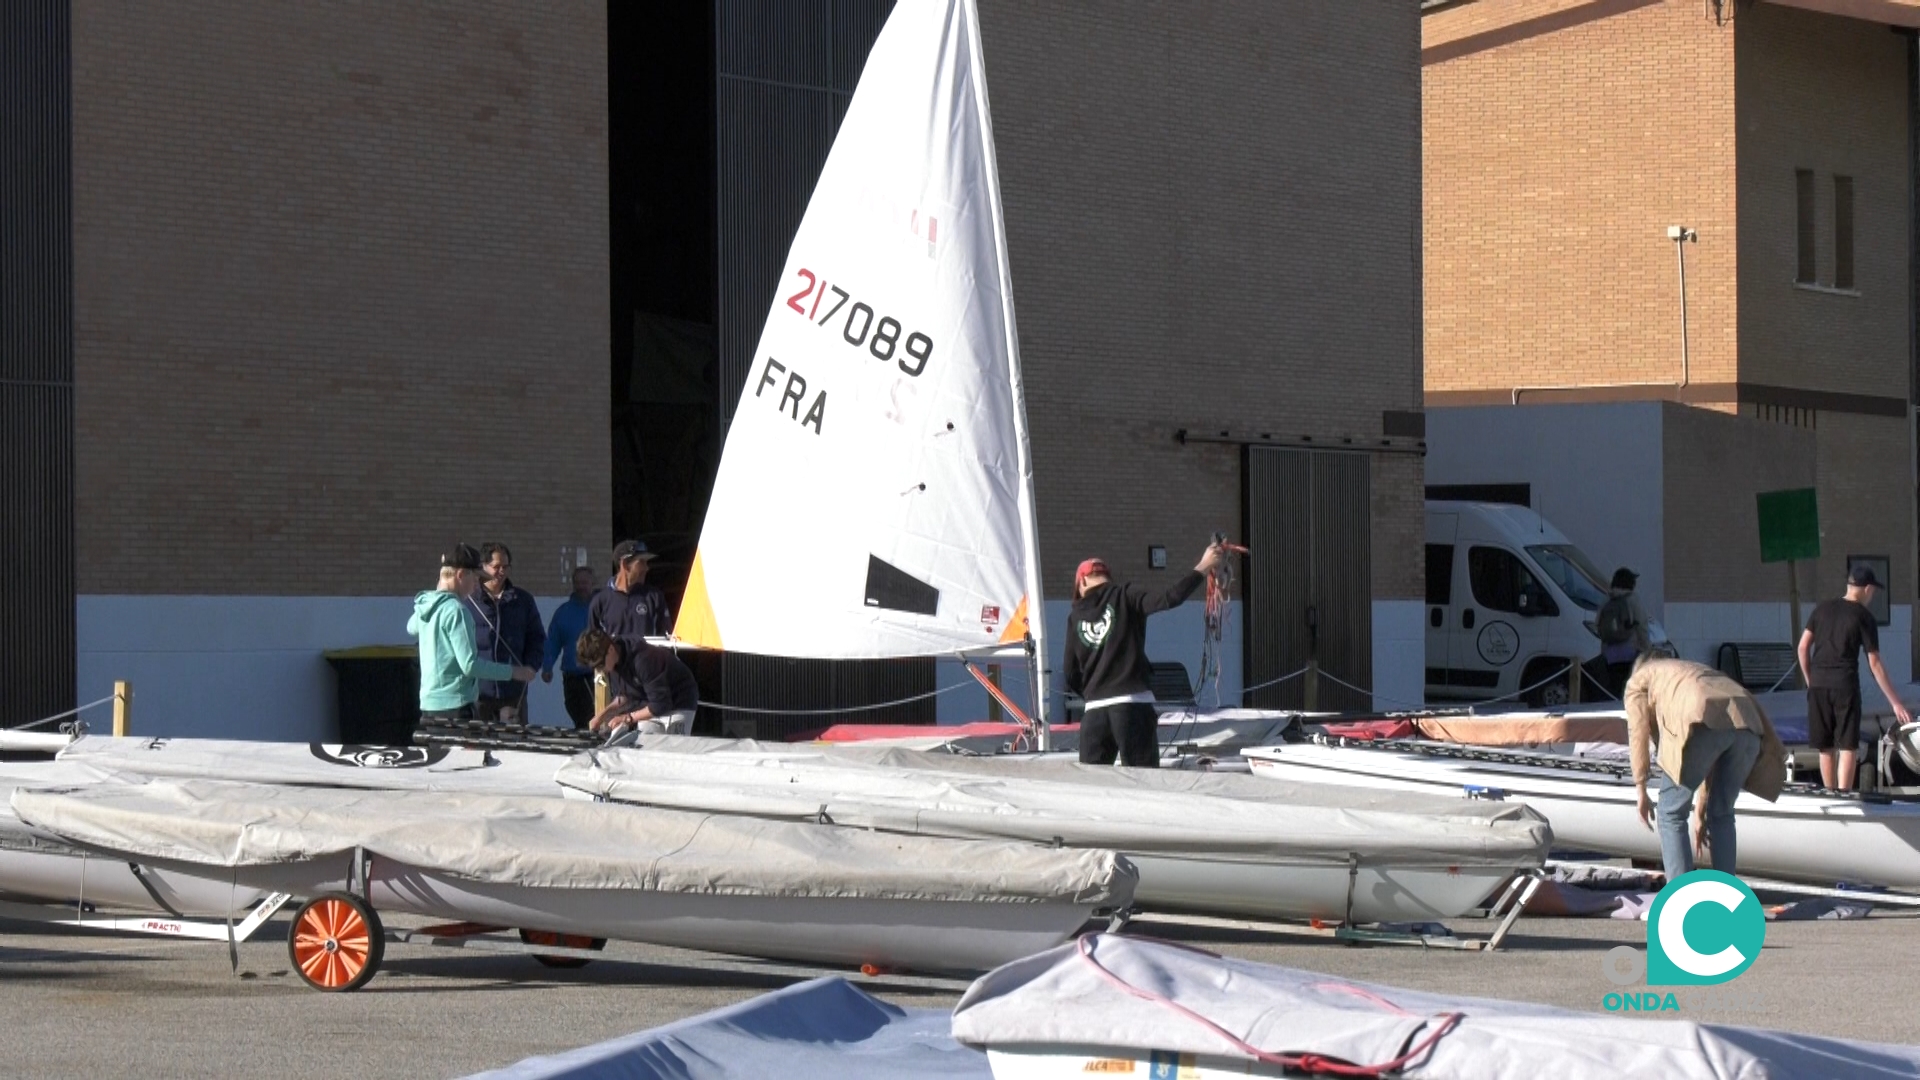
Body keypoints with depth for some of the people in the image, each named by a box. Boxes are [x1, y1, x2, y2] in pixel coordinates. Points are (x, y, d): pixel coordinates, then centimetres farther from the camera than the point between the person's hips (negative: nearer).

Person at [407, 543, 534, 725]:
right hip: (454, 707, -9)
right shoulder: (456, 610, -16)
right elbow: (470, 664, -20)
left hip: (427, 705, 9)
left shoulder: (425, 605, 9)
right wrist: (513, 672, -12)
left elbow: (412, 628, 34)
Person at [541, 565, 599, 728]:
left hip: (598, 676, -3)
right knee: (580, 722, 7)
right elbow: (552, 643, 8)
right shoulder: (563, 612, 11)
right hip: (572, 677, 3)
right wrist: (547, 667, -5)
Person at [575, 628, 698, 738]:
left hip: (677, 704, -8)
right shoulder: (611, 662, -10)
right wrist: (603, 714, -9)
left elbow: (660, 705, -31)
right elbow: (623, 695, 7)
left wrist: (627, 718, -25)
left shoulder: (643, 659, -35)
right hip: (649, 705, 8)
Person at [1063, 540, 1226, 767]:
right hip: (1133, 705, -3)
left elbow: (1071, 675, 15)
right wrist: (1203, 567, -7)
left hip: (1094, 710, 3)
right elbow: (1169, 599, -14)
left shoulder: (1075, 616, 13)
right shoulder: (1125, 597, 2)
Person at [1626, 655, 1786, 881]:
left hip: (1702, 723, -6)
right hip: (1746, 722, 6)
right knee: (1721, 814, 22)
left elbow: (1638, 735, 17)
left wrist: (1641, 793, 19)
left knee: (1671, 814, 10)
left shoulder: (1638, 680, 31)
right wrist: (1700, 813, 42)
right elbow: (1708, 758, 40)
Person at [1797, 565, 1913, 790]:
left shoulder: (1822, 608, 10)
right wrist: (1896, 703, 0)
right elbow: (1874, 664, -3)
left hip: (1818, 685, 4)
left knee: (1826, 748, 12)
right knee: (1847, 747, -3)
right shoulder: (1864, 617, -1)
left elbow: (1803, 647, 8)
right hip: (1845, 684, -4)